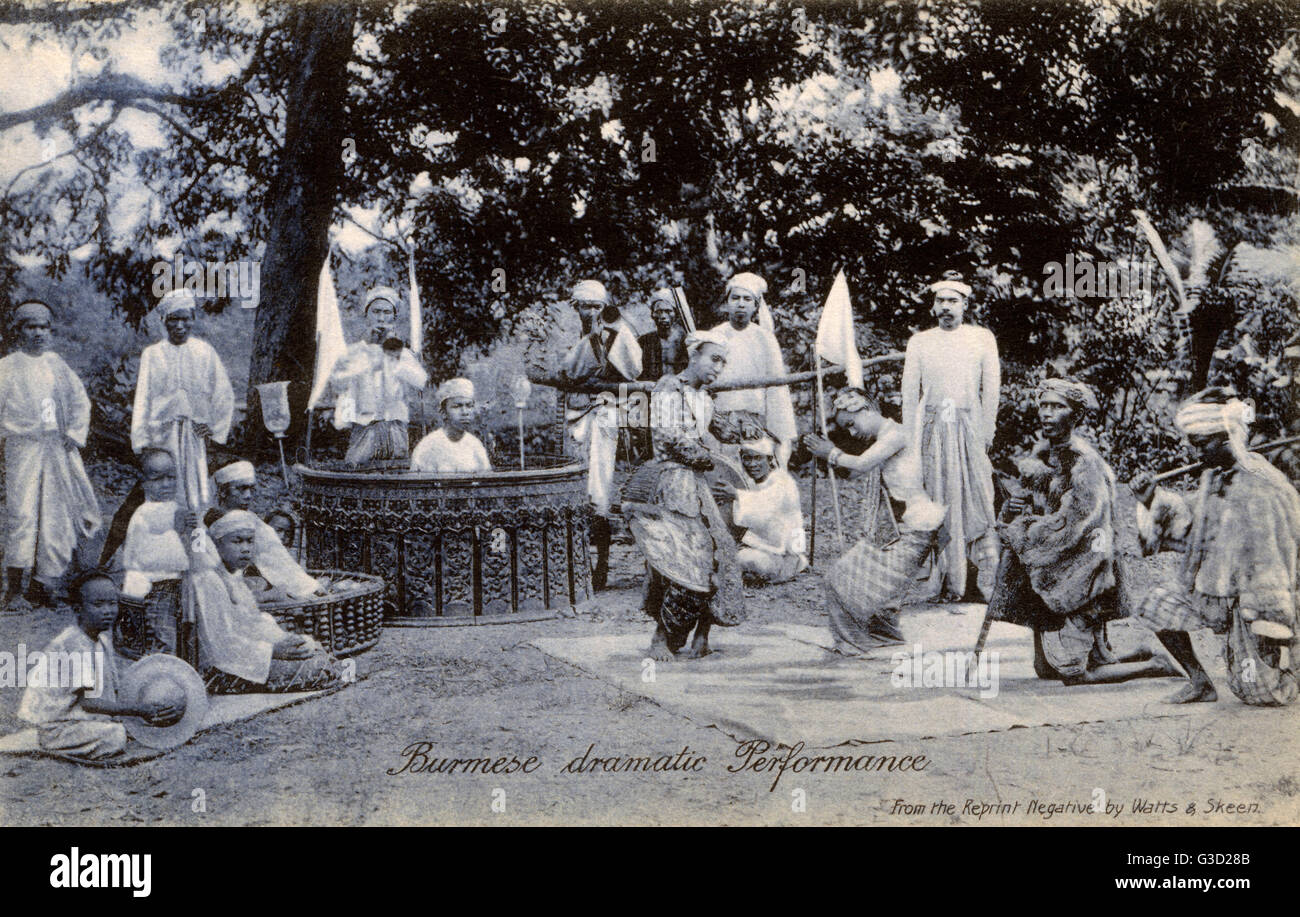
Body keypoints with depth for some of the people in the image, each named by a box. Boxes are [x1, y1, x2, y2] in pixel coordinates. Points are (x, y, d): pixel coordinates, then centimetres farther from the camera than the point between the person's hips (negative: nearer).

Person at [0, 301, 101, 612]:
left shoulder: (56, 363, 14)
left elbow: (80, 400, 20)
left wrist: (75, 434, 10)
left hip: (58, 449, 5)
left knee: (57, 517, 3)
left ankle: (42, 586, 12)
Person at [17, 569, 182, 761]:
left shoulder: (104, 638, 6)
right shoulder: (71, 643, -20)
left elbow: (115, 691, 10)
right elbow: (88, 701, -22)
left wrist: (148, 710, -5)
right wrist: (139, 710, -27)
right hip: (57, 727, -8)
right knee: (115, 736, -27)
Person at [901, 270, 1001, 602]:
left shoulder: (982, 338, 8)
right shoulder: (919, 341, 10)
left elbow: (991, 388, 6)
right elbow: (910, 391, 8)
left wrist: (986, 434, 0)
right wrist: (911, 441, 2)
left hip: (968, 425, -1)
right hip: (933, 428, 1)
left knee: (975, 498, -4)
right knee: (934, 502, -2)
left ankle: (986, 580, 0)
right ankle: (939, 581, 1)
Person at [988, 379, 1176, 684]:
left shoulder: (1085, 464, -16)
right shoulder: (1041, 456, 9)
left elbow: (1069, 529, -21)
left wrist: (1017, 531, -11)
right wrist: (1012, 508, -10)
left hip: (1076, 581, -8)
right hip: (1046, 578, 8)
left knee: (1072, 672, -6)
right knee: (1045, 668, 14)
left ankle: (1158, 667, 13)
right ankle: (1140, 656, 29)